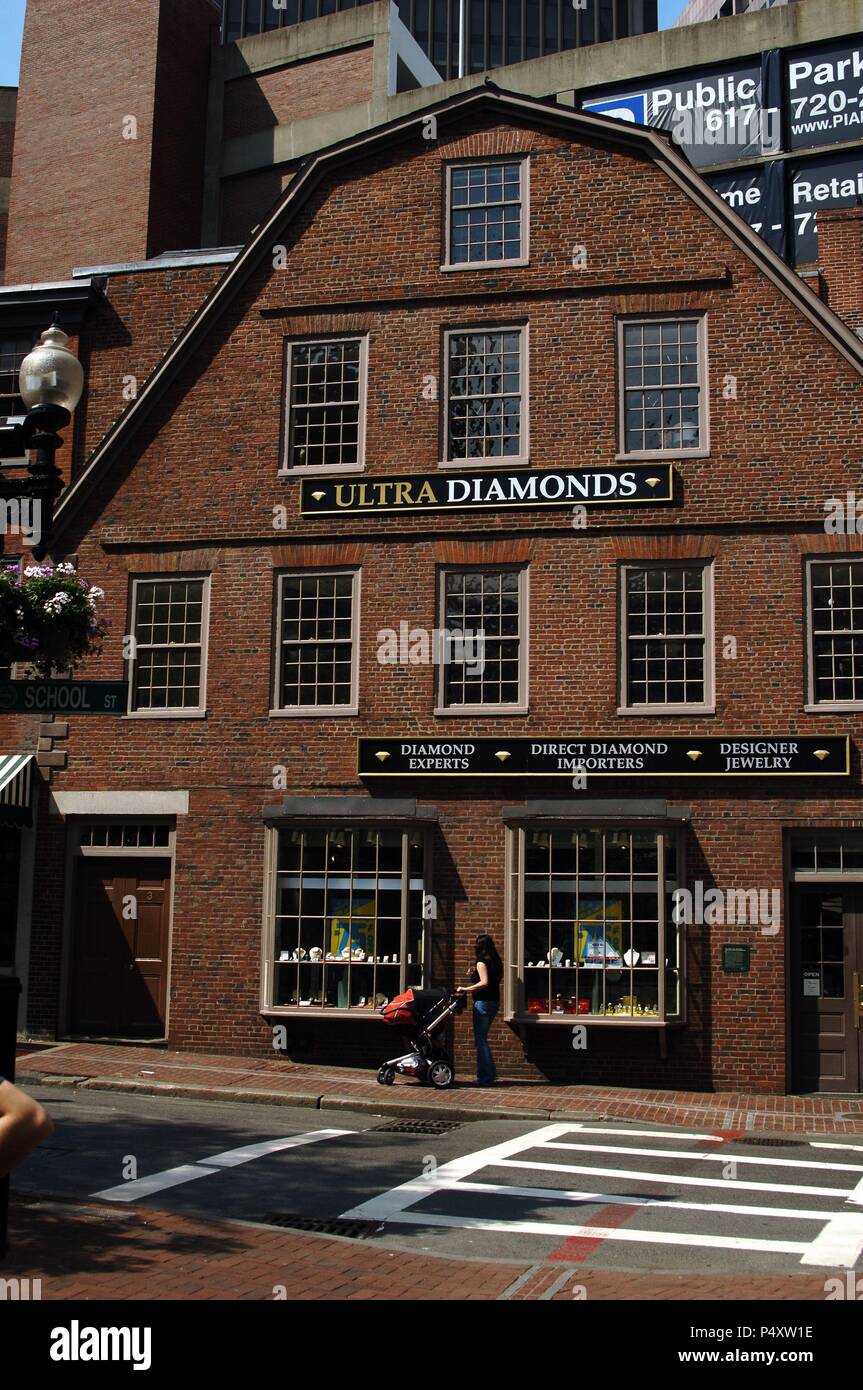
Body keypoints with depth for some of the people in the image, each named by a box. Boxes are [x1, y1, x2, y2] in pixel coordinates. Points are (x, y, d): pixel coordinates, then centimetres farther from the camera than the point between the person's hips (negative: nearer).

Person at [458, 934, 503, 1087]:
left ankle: (486, 1077, -2)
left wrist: (466, 989, -18)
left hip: (483, 1003, -8)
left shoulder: (481, 962, -12)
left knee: (480, 1039, -3)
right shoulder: (496, 962, 12)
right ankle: (490, 1073, 20)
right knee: (482, 1038, 18)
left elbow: (484, 983, -23)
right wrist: (474, 976, 16)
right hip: (494, 1002, 8)